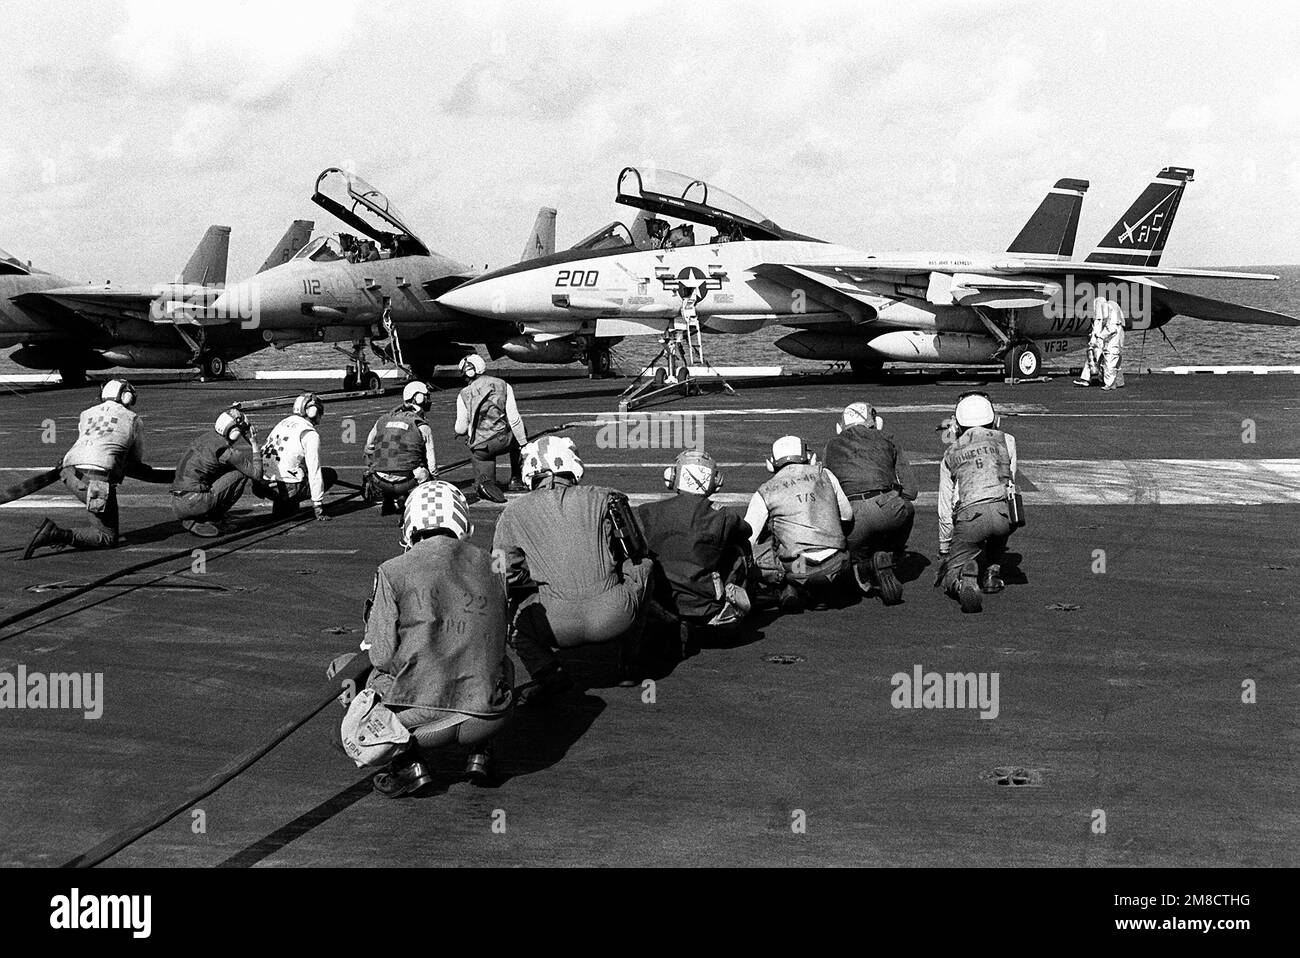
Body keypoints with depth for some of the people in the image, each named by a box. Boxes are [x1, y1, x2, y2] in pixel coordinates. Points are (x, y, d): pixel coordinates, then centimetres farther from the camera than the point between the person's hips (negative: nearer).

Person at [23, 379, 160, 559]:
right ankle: (57, 535, -16)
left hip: (70, 475, 6)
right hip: (98, 481, -6)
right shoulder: (133, 420, 13)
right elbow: (136, 461, 19)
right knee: (108, 539, 2)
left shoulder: (86, 414, 24)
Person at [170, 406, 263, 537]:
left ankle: (192, 522, 13)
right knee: (241, 474, 1)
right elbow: (257, 474, -5)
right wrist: (254, 443, 2)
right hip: (193, 505, -8)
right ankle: (212, 521, 1)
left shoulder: (206, 437, 16)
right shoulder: (226, 450, -8)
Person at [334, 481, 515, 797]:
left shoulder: (394, 573, -4)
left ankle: (407, 759, 6)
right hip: (489, 719, 4)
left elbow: (382, 656, -2)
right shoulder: (492, 566, 8)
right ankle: (480, 751, 18)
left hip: (423, 718, -4)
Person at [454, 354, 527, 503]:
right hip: (504, 441, 1)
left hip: (480, 448, -1)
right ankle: (516, 480, 26)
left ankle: (485, 481, -10)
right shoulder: (503, 386, 2)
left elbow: (461, 429, 2)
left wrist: (459, 431, 27)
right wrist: (524, 444, 4)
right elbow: (514, 419, -4)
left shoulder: (464, 395, -1)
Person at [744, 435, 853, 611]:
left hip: (795, 569, -3)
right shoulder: (824, 474, 14)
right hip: (834, 567, 3)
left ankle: (789, 590, 3)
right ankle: (820, 593, 16)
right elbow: (847, 517, 25)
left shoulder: (765, 492, 8)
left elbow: (747, 539, 8)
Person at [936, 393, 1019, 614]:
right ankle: (992, 572, 22)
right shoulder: (1006, 440, 23)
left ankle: (964, 583, -25)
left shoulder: (950, 455, 24)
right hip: (1004, 511, 1)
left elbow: (945, 510, 25)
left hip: (970, 515, -1)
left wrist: (944, 552, 34)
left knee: (951, 576, 9)